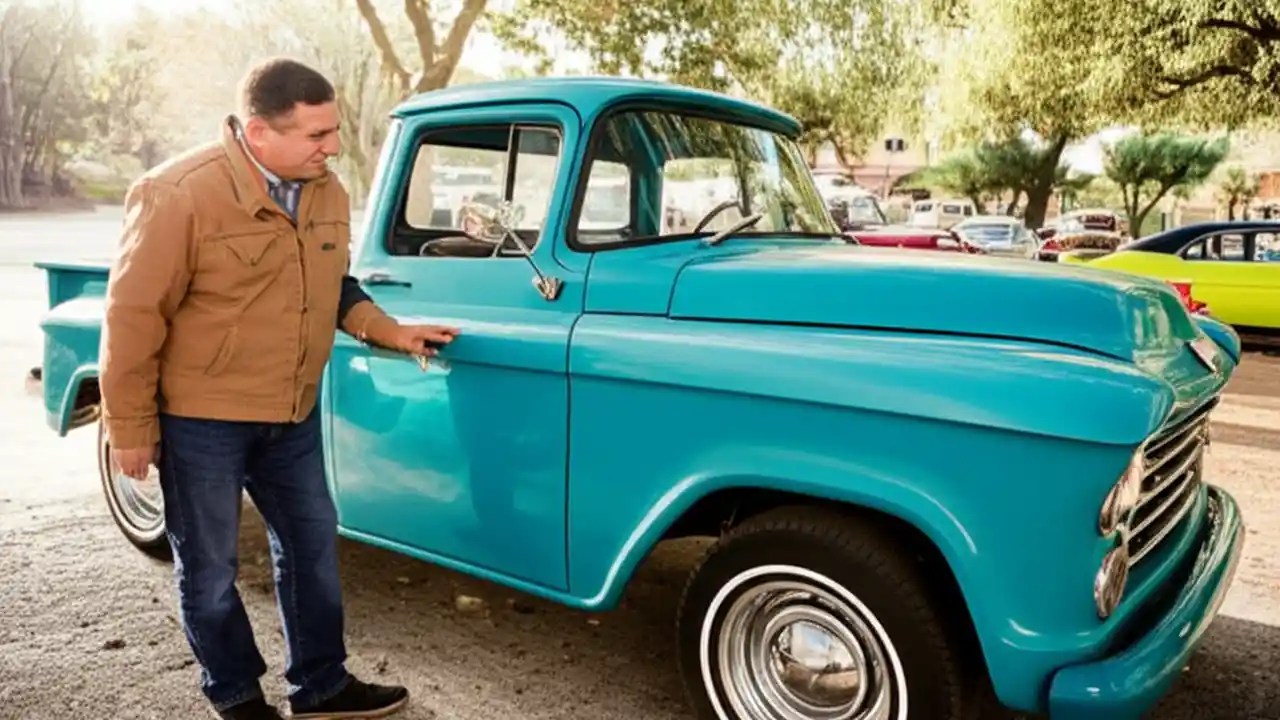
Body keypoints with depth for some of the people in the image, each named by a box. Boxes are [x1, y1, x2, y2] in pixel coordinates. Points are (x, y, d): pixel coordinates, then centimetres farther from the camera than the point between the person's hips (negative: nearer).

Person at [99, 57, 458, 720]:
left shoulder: (326, 192, -1)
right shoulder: (181, 194, -20)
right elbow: (133, 315, -14)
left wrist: (392, 333, -2)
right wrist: (130, 428, -11)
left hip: (293, 415, 6)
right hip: (200, 418, -6)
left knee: (312, 547, 14)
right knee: (210, 566, 10)